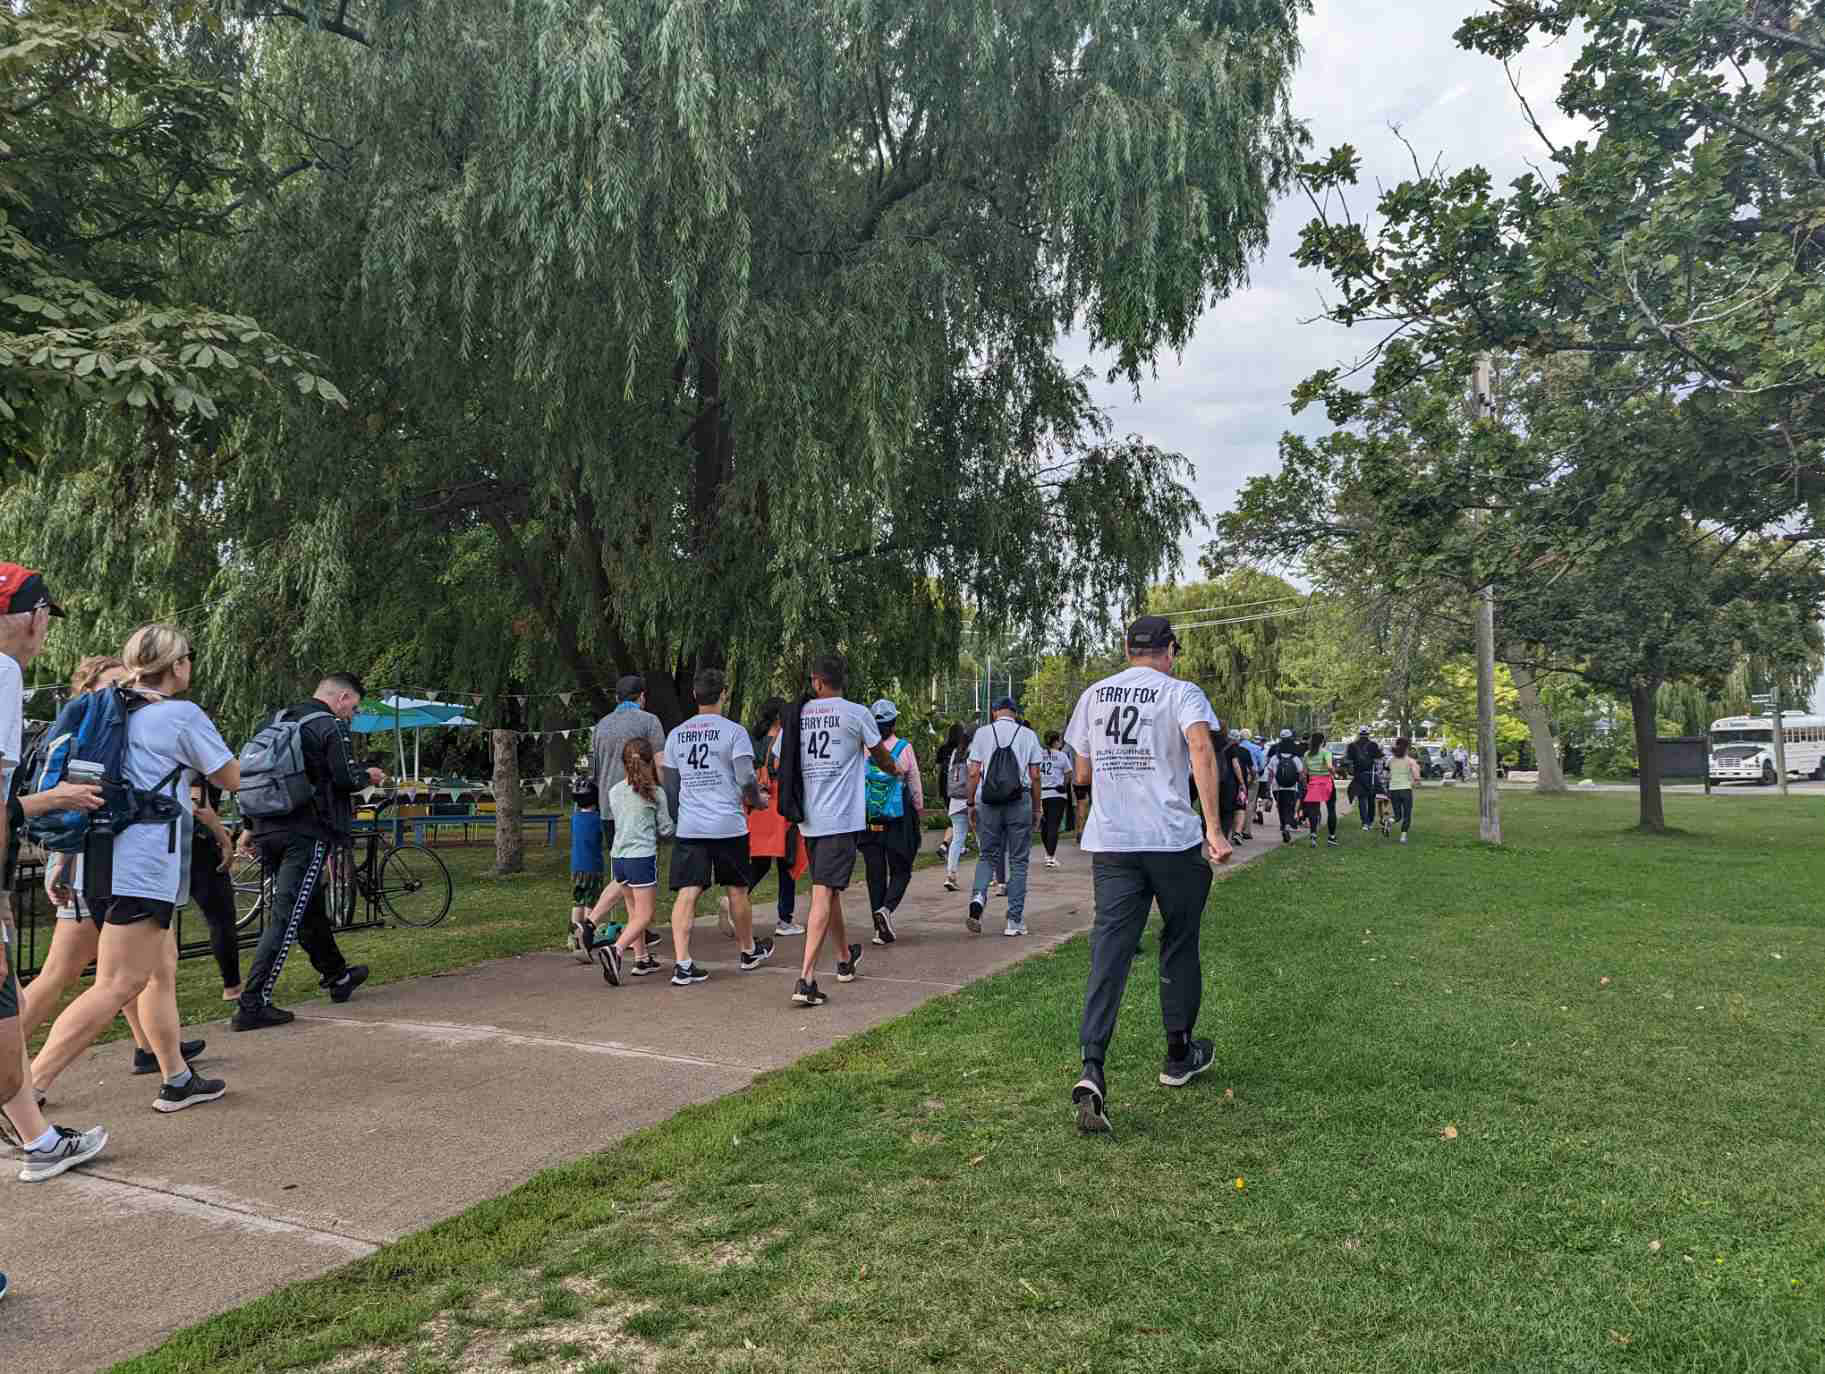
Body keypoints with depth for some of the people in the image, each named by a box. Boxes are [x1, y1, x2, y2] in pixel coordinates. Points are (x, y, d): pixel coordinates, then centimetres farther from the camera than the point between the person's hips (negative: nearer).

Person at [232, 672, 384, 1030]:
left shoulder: (279, 721, 17)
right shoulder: (330, 726, -7)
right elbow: (346, 778, -16)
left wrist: (250, 829, 23)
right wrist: (368, 777, 6)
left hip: (269, 830, 9)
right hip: (307, 832, -9)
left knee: (310, 906, 21)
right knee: (286, 916, -7)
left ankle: (337, 976, 38)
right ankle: (253, 1004, -9)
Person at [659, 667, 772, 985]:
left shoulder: (676, 735, 9)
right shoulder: (734, 732, -6)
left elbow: (669, 786, 13)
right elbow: (747, 780, -12)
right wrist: (756, 800, 8)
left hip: (689, 827, 3)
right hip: (728, 825, -3)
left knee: (686, 894, -1)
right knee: (737, 890, 13)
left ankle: (682, 963, -11)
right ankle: (749, 951, 31)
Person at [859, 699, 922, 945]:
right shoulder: (904, 748, -5)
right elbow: (915, 785, 2)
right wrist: (920, 812, 16)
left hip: (868, 821, 2)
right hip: (898, 820, -2)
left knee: (875, 873, 9)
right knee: (901, 871, 10)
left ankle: (880, 930, 10)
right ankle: (887, 909, -15)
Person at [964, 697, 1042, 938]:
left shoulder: (982, 733, 5)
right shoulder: (1028, 735, 5)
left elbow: (974, 773, 1)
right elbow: (1035, 775, 3)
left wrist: (971, 803, 9)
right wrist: (1037, 809, 10)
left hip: (988, 802, 1)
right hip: (1020, 802, -1)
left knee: (987, 855, 13)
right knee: (1018, 861, 6)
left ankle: (978, 897, -13)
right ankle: (1015, 921, 6)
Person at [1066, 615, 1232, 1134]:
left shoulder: (1093, 695, 11)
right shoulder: (1182, 693, -2)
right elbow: (1201, 750, -20)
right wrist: (1214, 827, -23)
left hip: (1109, 842, 3)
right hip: (1174, 840, -3)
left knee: (1109, 952, -2)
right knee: (1180, 946, 16)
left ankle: (1091, 1070, -17)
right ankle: (1179, 1056, 29)